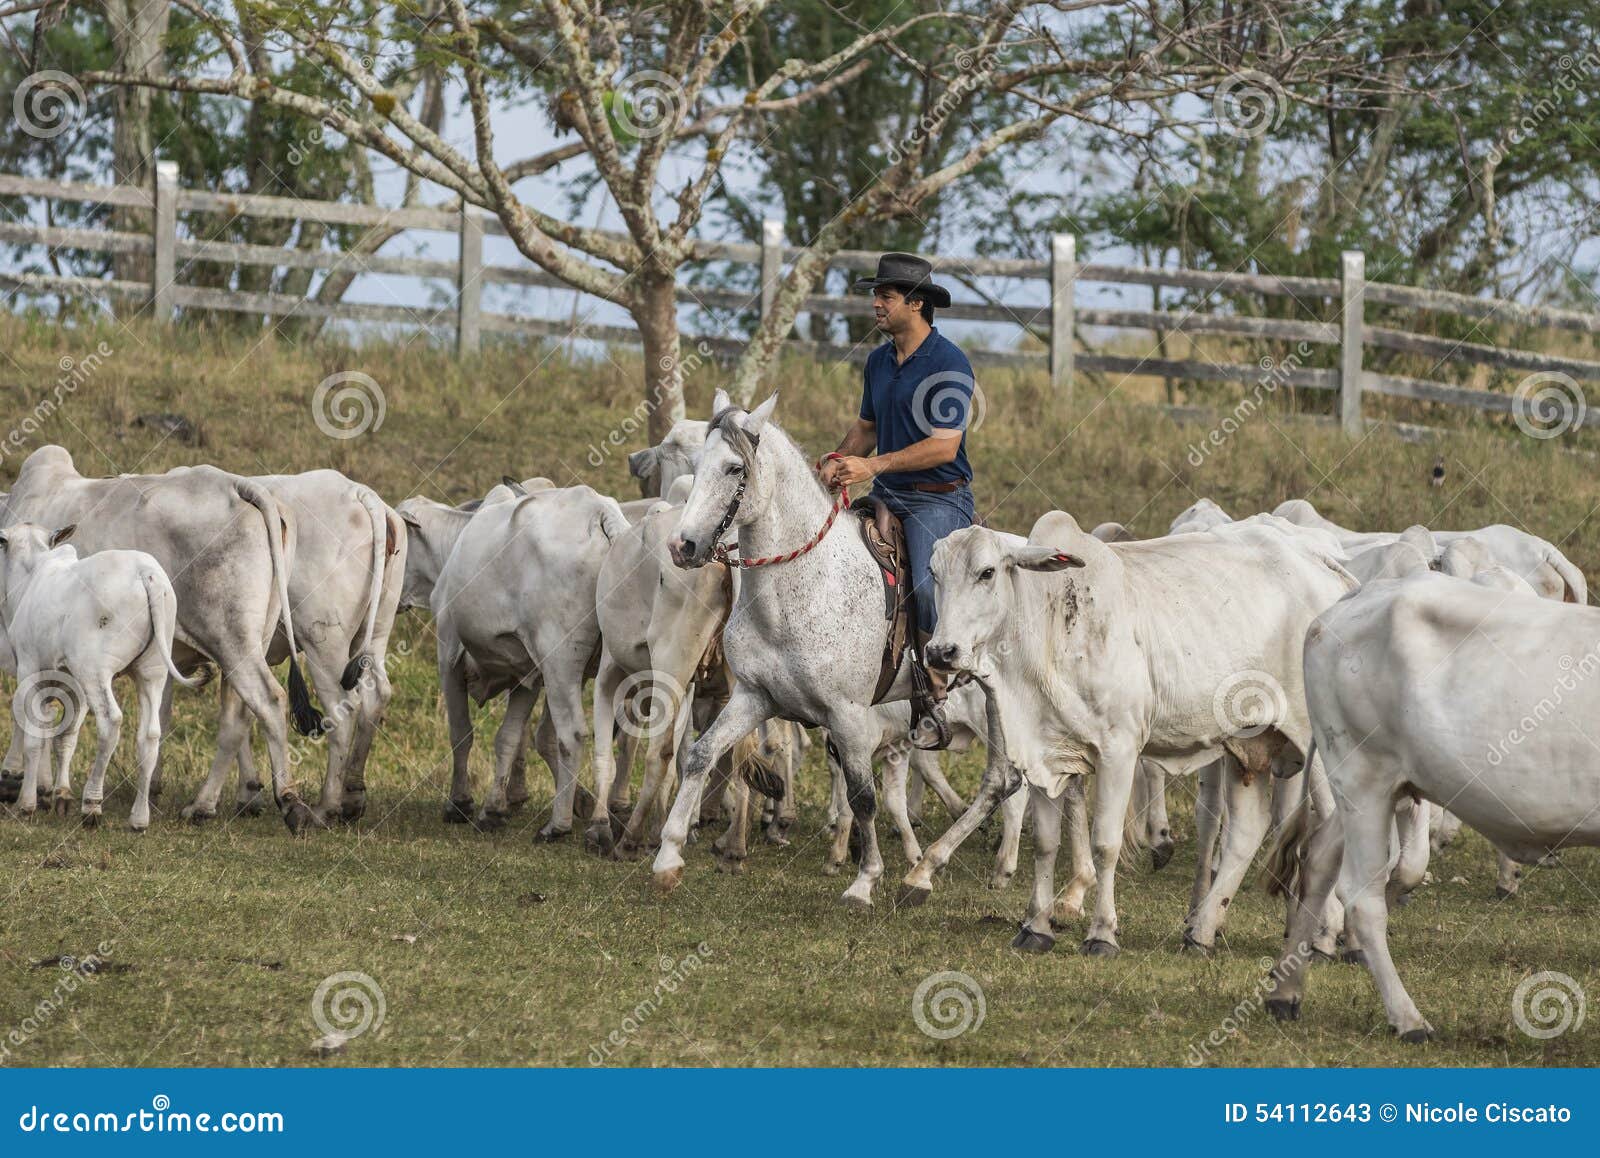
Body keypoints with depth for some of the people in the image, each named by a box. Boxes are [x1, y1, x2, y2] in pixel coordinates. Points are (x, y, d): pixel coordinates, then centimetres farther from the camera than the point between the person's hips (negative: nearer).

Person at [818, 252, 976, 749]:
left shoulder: (949, 363, -12)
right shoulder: (878, 360, 12)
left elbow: (944, 446, -18)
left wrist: (876, 464, -23)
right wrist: (839, 461, 1)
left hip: (938, 498, -8)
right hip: (886, 497, 8)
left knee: (926, 586, -27)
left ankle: (935, 699, -15)